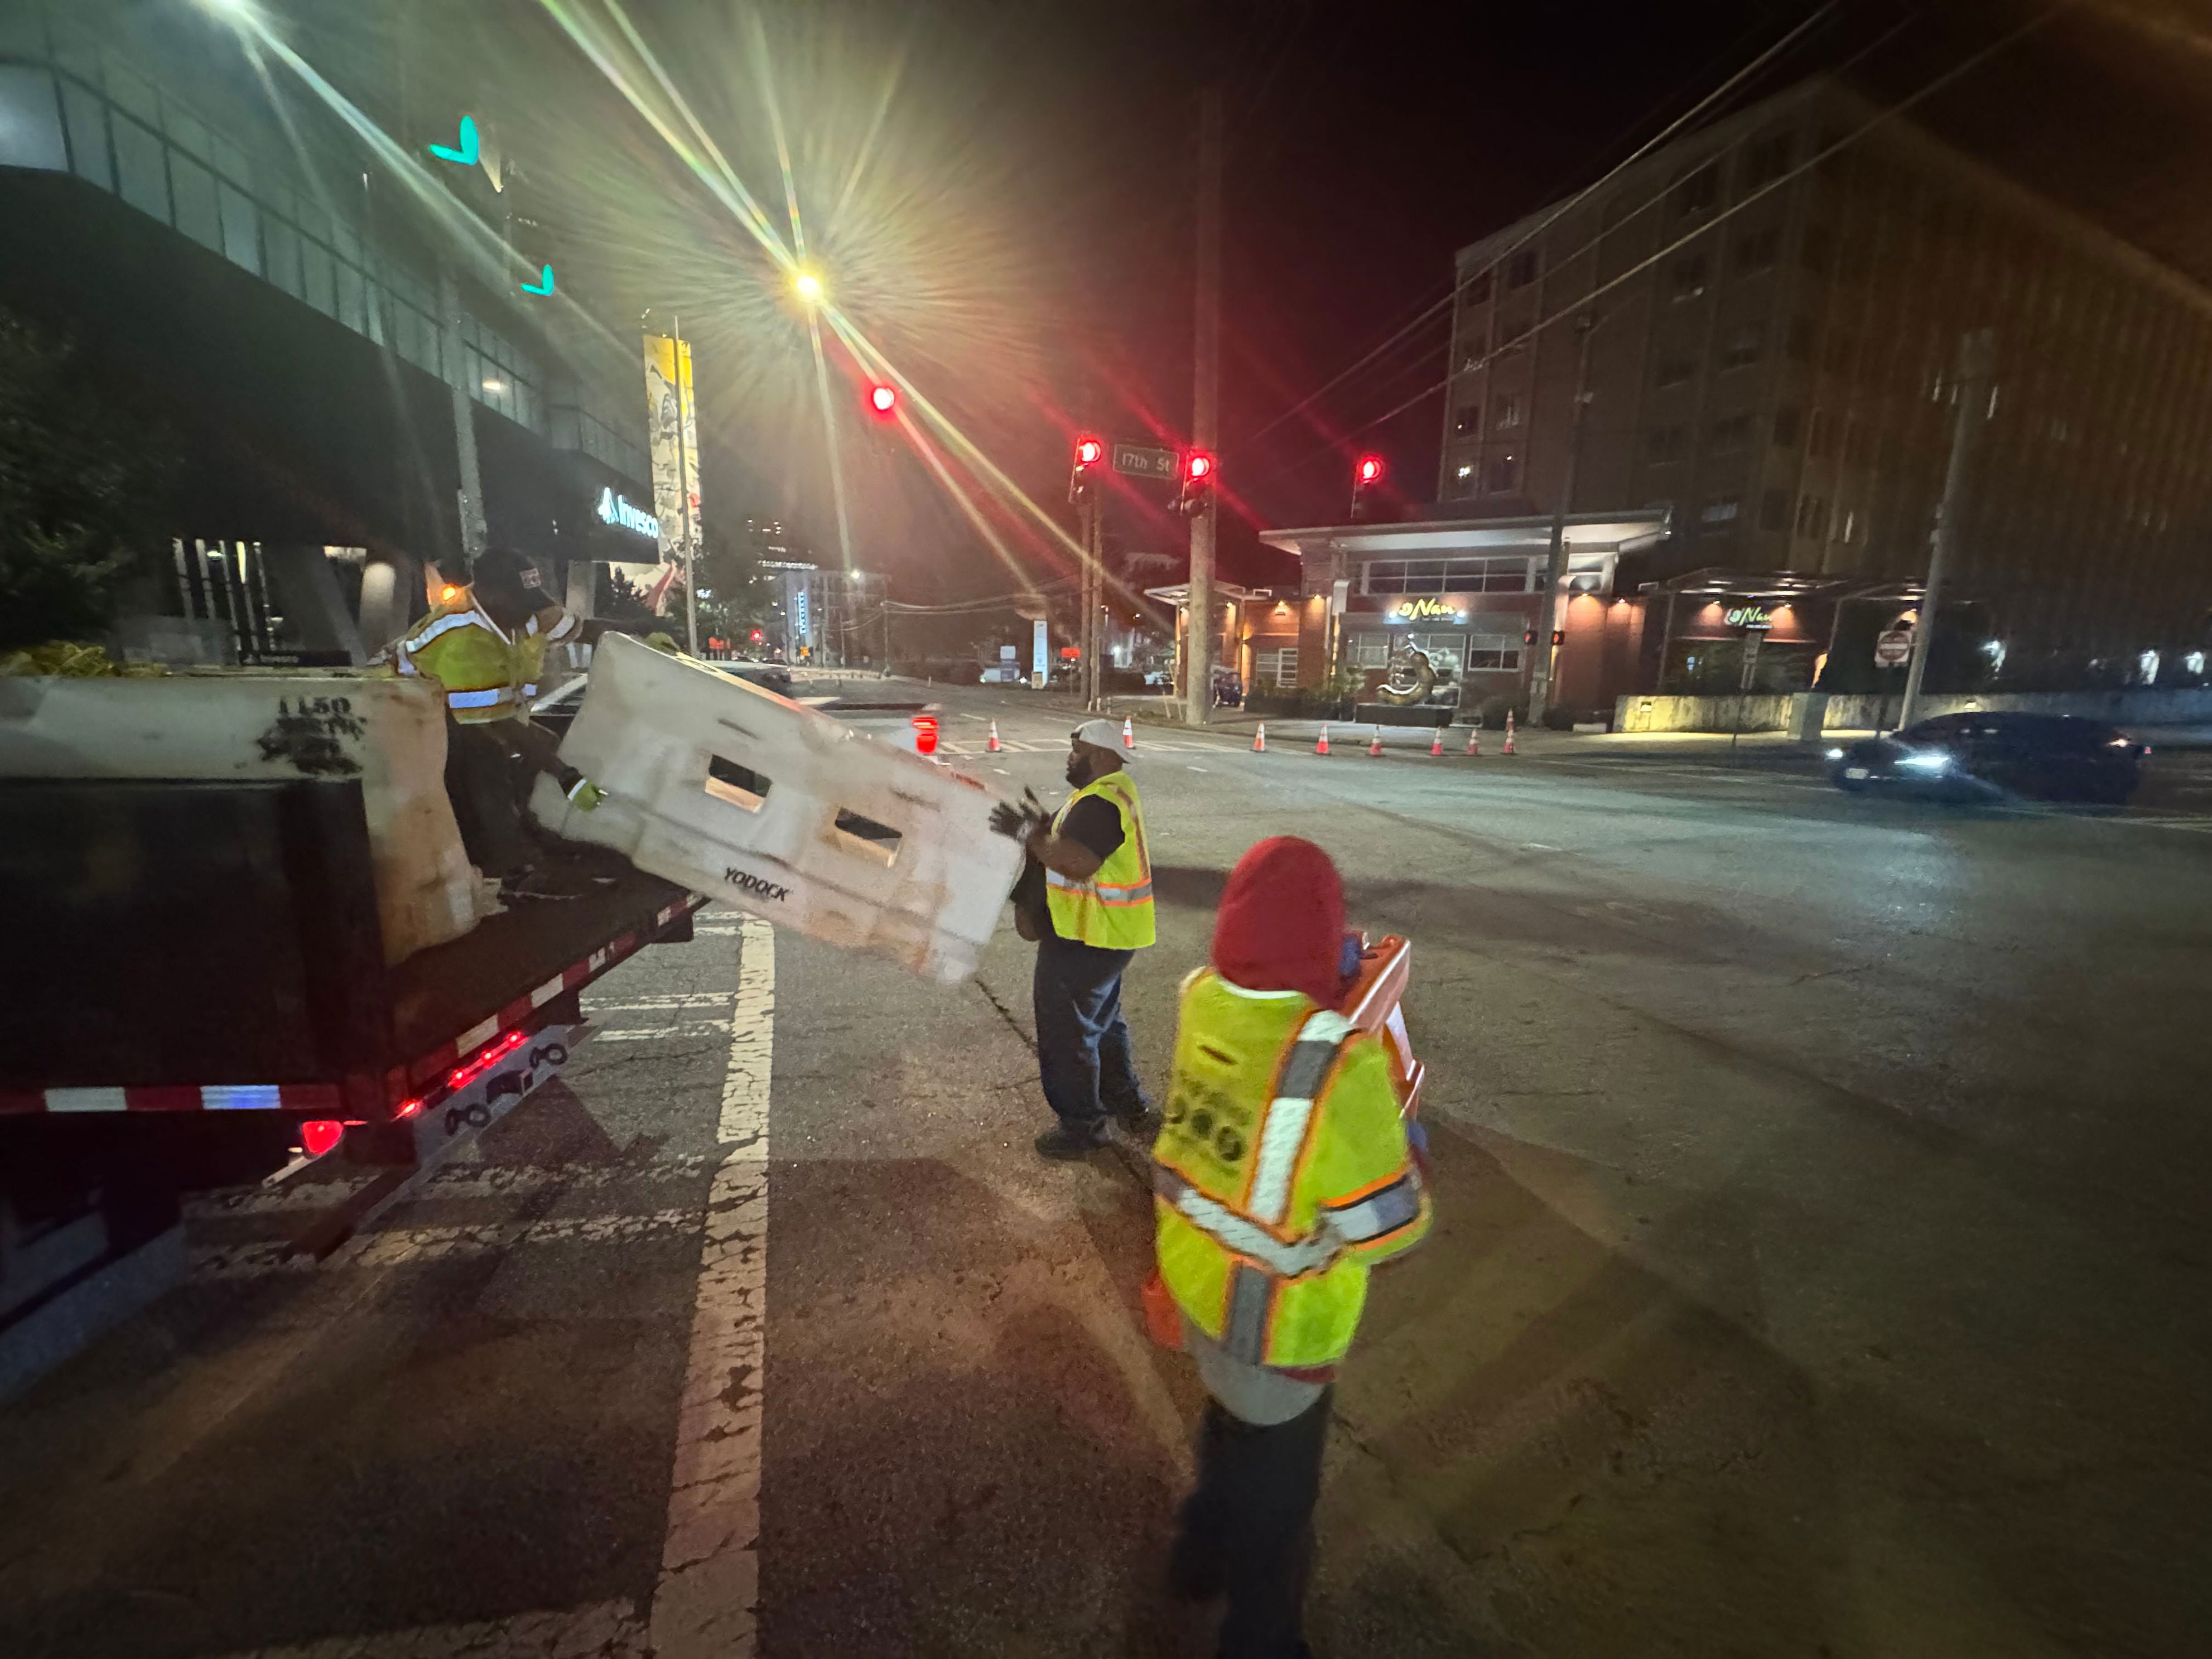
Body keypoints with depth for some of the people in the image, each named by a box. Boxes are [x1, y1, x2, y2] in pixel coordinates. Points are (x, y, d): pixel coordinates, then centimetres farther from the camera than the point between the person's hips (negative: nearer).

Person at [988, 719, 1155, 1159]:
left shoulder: (1100, 803, -23)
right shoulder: (1118, 791, 11)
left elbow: (1078, 863, -32)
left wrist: (1029, 835, -24)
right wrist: (1048, 825, 8)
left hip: (1085, 940, -11)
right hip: (1106, 933, 11)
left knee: (1067, 1031, 3)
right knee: (1102, 1021, 25)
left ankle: (1082, 1126, 18)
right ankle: (1127, 1102, 41)